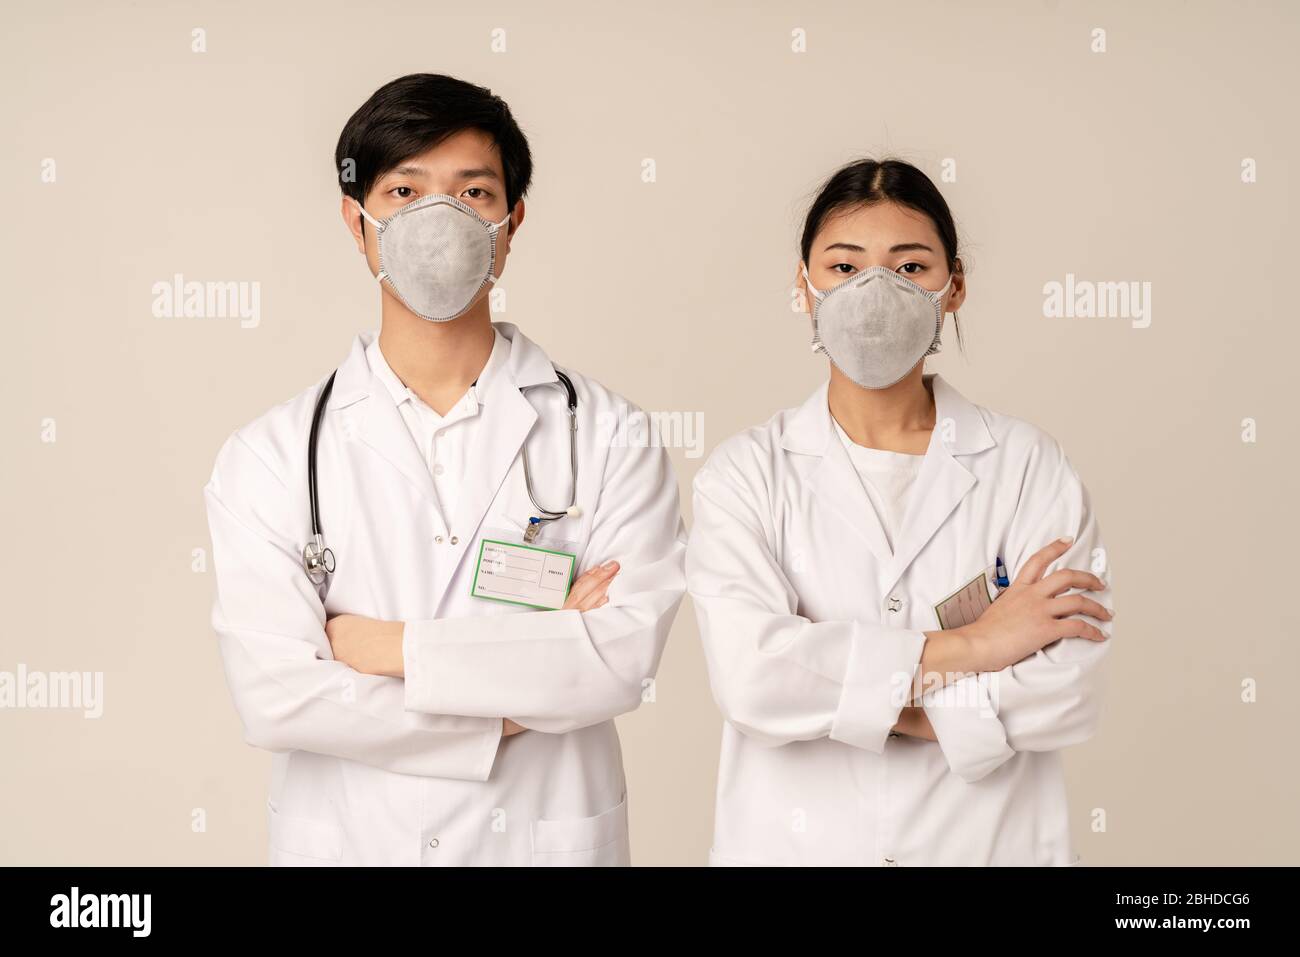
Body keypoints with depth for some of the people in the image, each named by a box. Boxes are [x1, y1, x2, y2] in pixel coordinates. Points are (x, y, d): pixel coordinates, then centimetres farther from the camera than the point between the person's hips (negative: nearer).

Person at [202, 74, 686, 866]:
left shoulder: (609, 435, -5)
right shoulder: (272, 454, -5)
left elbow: (625, 659, -17)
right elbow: (274, 696, -15)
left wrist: (392, 647, -16)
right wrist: (534, 677, -15)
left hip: (549, 836, 0)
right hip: (344, 838, 0)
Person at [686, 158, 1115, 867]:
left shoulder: (1029, 464, -3)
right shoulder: (745, 471, -4)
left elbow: (1067, 690, -14)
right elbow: (745, 672, -18)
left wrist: (825, 690, -16)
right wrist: (969, 644, -17)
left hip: (987, 840, 0)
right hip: (792, 841, 0)